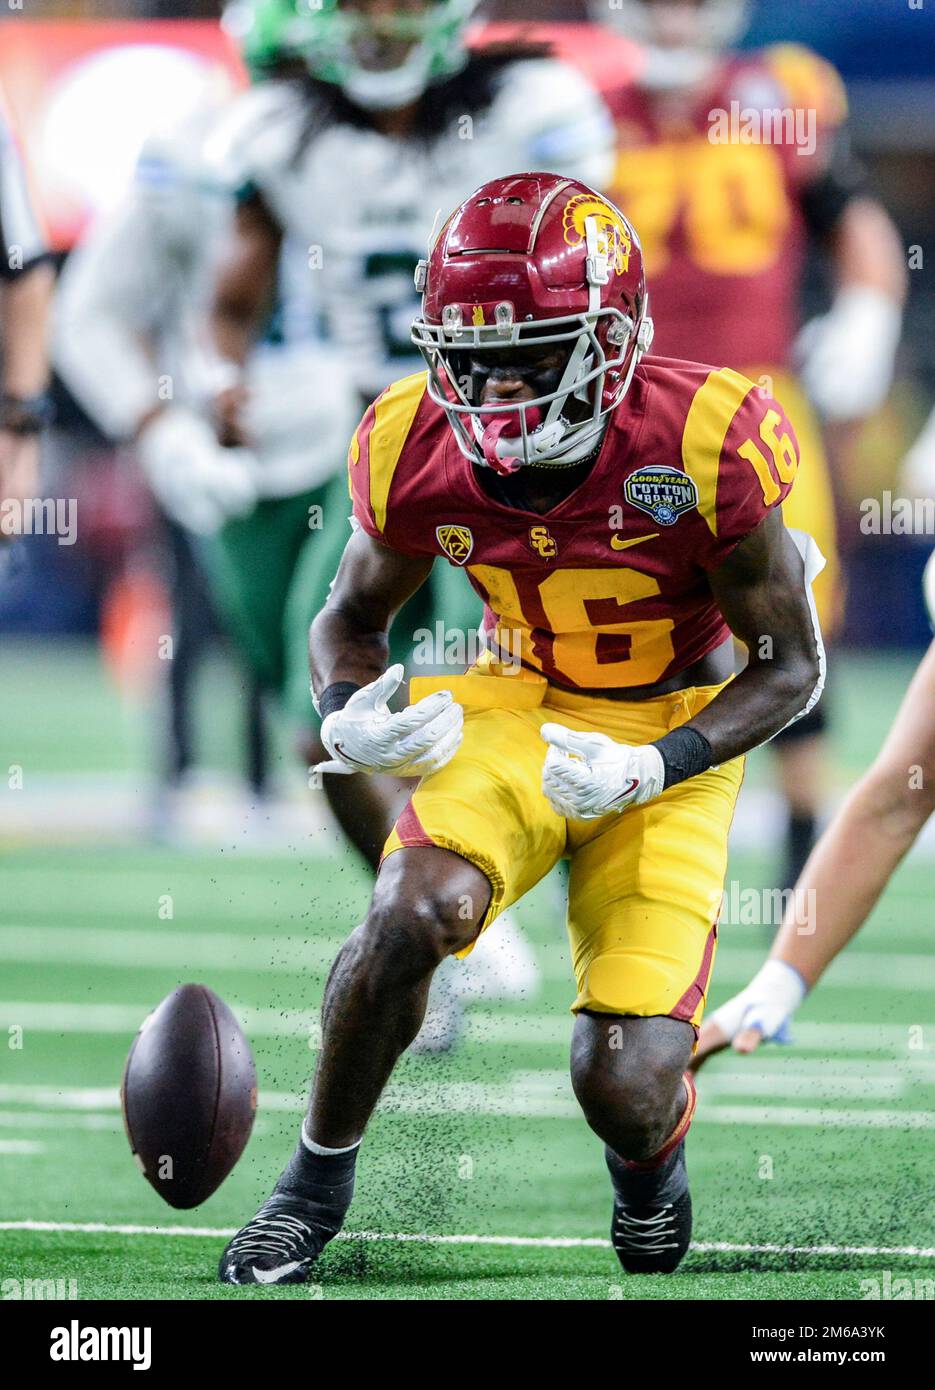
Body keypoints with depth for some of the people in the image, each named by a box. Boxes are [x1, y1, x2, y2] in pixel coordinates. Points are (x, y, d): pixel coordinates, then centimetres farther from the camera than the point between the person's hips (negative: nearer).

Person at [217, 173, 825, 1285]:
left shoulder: (704, 444, -23)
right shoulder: (421, 451, -14)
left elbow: (790, 667, -11)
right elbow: (352, 617, 7)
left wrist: (652, 767, -27)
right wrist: (349, 715, -17)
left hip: (673, 743, -2)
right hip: (518, 717, 2)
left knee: (625, 1089, -16)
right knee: (413, 910, -31)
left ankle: (650, 1154, 25)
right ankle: (317, 1181, -6)